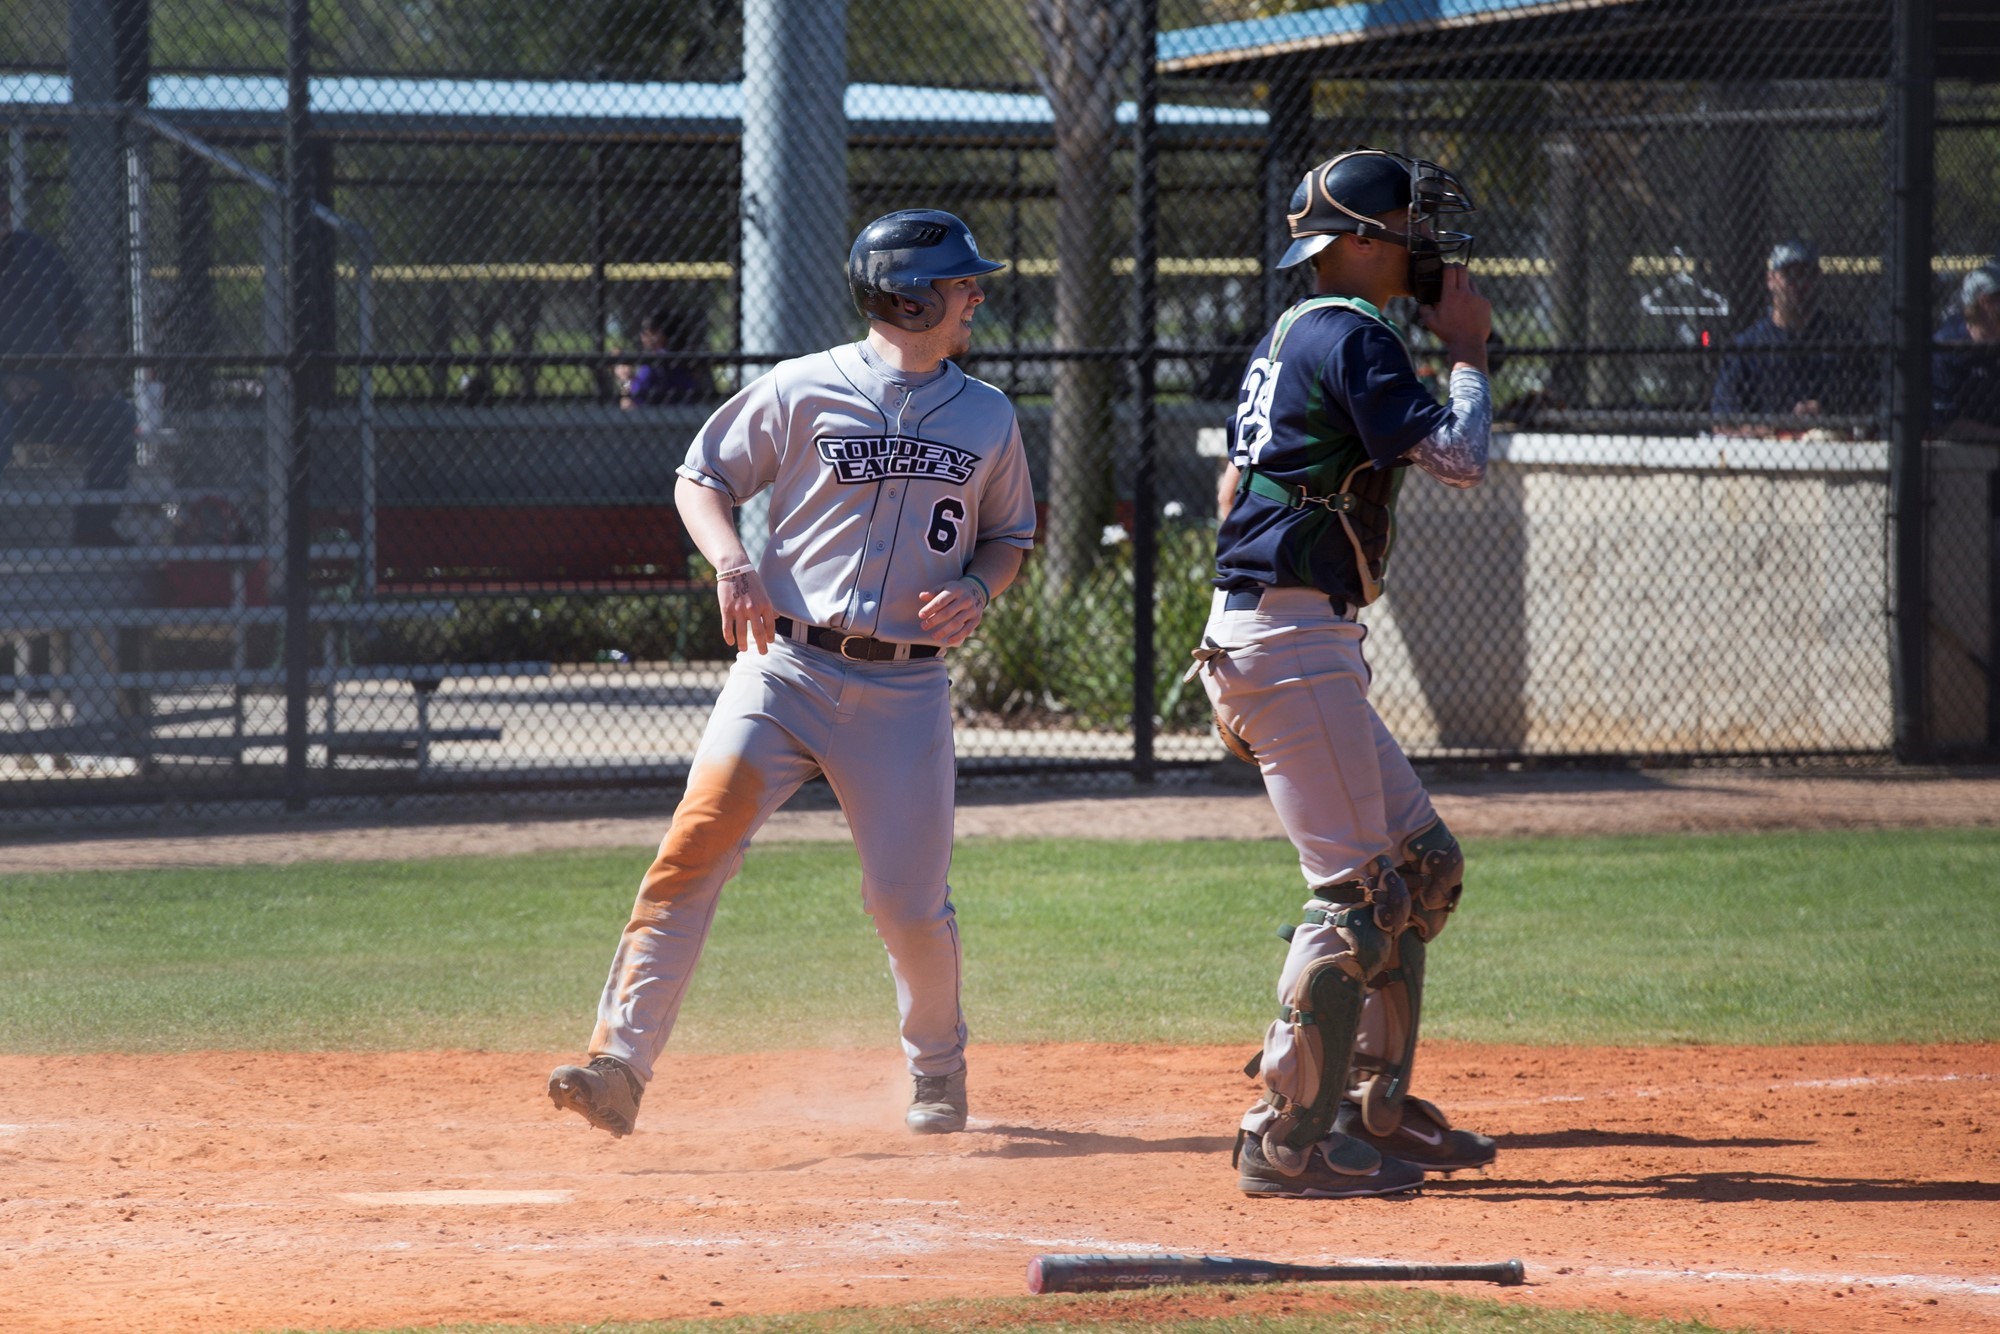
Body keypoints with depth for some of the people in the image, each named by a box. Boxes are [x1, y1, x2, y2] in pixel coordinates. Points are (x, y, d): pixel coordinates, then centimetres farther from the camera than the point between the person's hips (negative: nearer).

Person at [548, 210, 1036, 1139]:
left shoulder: (988, 418, 10)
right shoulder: (803, 391, 0)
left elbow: (1009, 534, 22)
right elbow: (700, 477, 7)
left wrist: (977, 588, -1)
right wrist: (732, 563, -12)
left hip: (906, 688, 2)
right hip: (786, 669, -2)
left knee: (911, 905, 0)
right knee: (694, 848, -19)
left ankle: (938, 1076, 28)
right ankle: (620, 1066, -21)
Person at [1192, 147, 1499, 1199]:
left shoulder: (1285, 339, 19)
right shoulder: (1350, 334, -11)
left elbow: (1237, 492, 23)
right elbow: (1457, 459, -19)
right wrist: (1467, 352, -4)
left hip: (1253, 638, 10)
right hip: (1293, 638, -10)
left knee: (1423, 863, 16)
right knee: (1358, 890, -10)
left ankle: (1373, 1105, 18)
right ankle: (1288, 1138, -11)